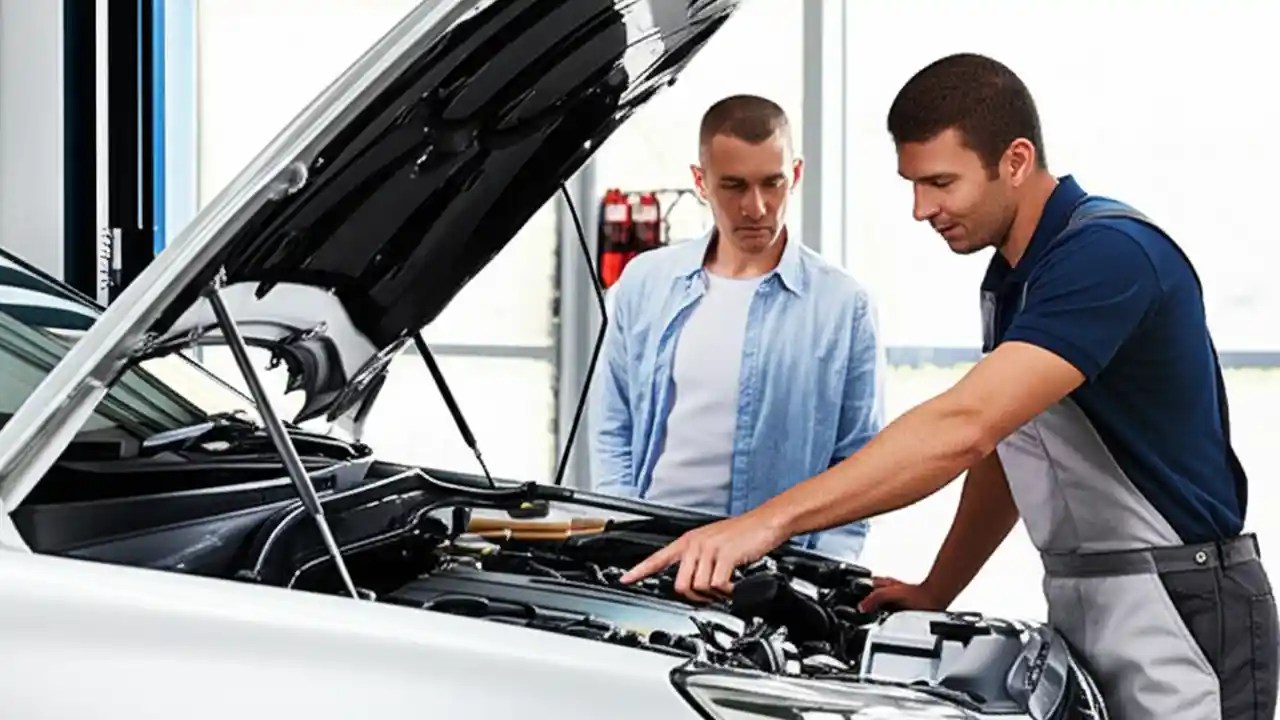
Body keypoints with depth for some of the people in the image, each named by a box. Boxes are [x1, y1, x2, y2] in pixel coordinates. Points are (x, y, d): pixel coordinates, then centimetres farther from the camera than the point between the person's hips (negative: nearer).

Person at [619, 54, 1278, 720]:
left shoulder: (1109, 253, -21)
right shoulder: (1009, 279, 12)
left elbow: (964, 428, -32)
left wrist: (771, 520, -35)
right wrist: (934, 593, 15)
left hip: (1180, 607, -9)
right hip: (1079, 601, 9)